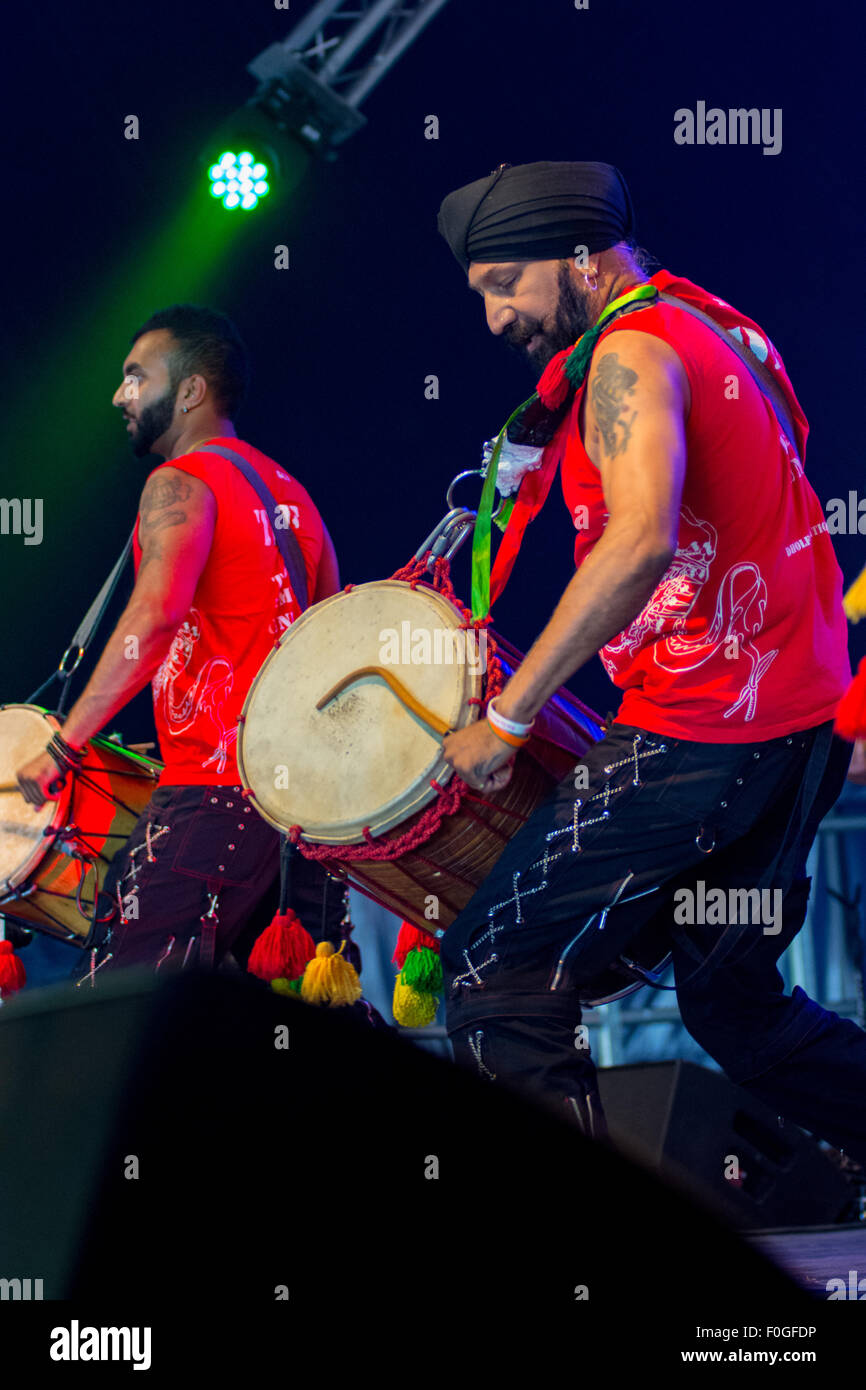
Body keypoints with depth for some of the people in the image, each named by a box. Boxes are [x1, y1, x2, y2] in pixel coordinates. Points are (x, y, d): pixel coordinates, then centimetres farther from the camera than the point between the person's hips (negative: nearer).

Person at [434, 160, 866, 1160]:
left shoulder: (631, 350, -12)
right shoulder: (716, 333, 18)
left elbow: (645, 541, -27)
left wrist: (506, 717, -23)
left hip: (698, 734, -10)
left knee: (496, 975, -7)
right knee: (733, 1000, 20)